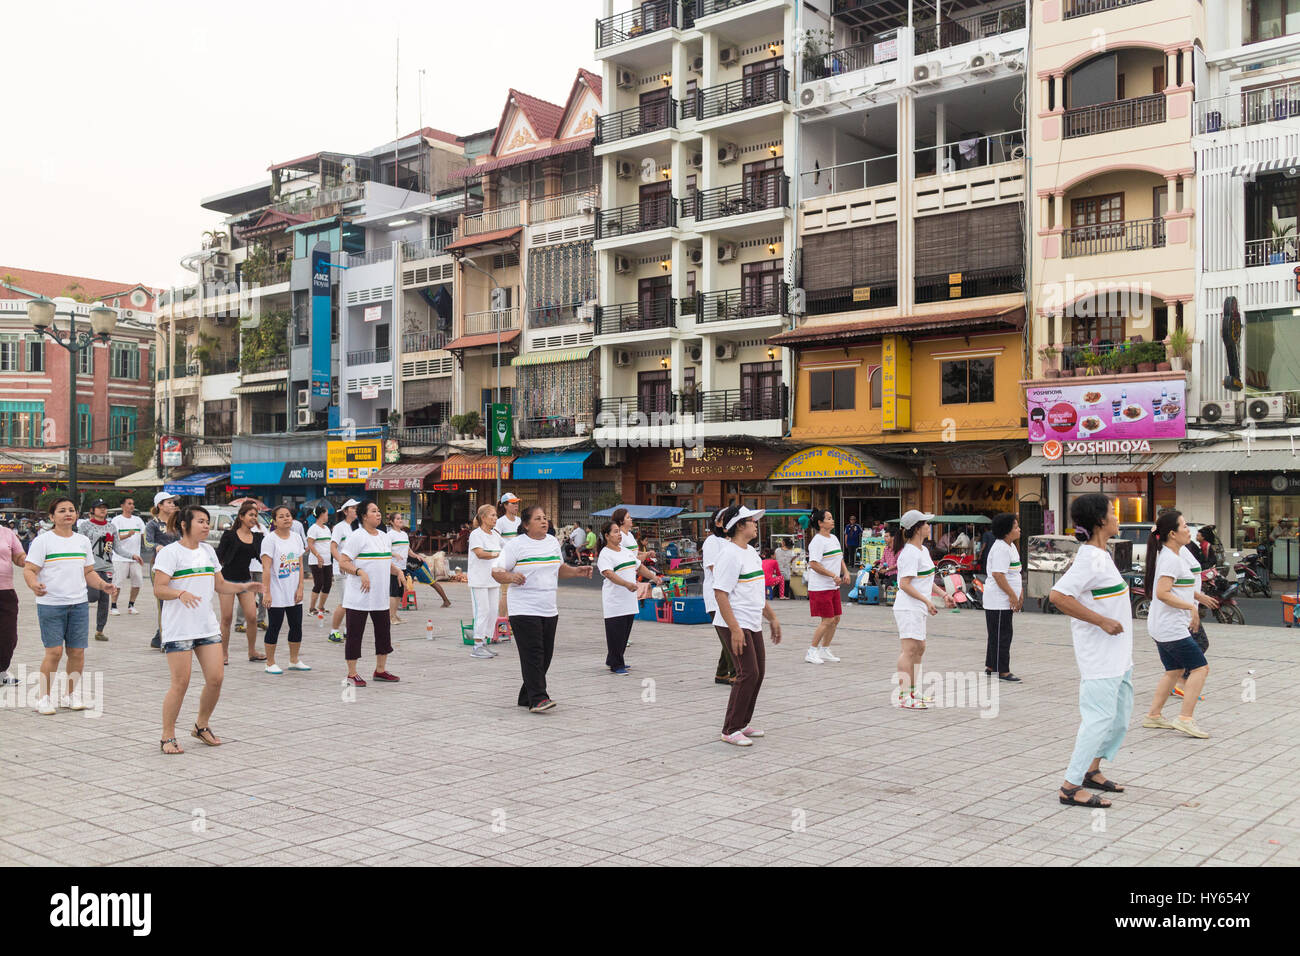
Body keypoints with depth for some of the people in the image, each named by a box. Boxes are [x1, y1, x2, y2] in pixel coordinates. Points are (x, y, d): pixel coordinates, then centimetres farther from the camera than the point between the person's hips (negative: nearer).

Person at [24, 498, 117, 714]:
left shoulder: (83, 541, 14)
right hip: (50, 605, -5)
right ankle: (45, 698, 6)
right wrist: (34, 585, -28)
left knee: (77, 652, 4)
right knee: (54, 651, -8)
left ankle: (70, 695, 18)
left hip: (79, 604, 5)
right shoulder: (43, 541, -2)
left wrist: (103, 585, 3)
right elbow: (29, 570, -7)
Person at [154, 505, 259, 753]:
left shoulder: (208, 551, 14)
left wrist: (243, 587, 5)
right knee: (180, 683, -5)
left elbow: (219, 585, 20)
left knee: (215, 678, 3)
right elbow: (159, 589, -15)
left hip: (207, 626, 6)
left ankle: (201, 726, 24)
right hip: (179, 628, -6)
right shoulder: (170, 552, -8)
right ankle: (167, 737, 10)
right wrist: (181, 594, -33)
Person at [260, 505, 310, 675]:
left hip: (294, 594, 6)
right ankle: (270, 663, 13)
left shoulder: (297, 537, 7)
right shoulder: (270, 539, -10)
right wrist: (266, 592, -19)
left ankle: (294, 660, 25)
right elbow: (266, 568, -14)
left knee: (296, 626, 11)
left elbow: (300, 565, 8)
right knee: (274, 627, 2)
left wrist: (300, 588, 0)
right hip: (276, 594, -6)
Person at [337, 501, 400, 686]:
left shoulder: (384, 536, 13)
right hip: (358, 597, -7)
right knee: (355, 634, 0)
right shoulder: (357, 536, -11)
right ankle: (352, 674, 8)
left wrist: (398, 572, 6)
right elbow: (343, 562, -15)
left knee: (384, 632, 11)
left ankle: (380, 670, 24)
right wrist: (360, 572, -28)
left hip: (380, 597, 8)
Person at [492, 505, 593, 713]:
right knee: (532, 655, -12)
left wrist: (577, 571, 10)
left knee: (545, 656, 8)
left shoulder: (553, 542, 12)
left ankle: (527, 696, 20)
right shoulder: (516, 545, -7)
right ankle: (537, 699, -10)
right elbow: (496, 571, -9)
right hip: (524, 610, -7)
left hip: (549, 610, 7)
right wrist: (510, 576, -28)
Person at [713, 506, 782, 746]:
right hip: (736, 625, -10)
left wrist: (772, 618, 23)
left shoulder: (751, 552, 15)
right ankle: (730, 730, -3)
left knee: (757, 672, 11)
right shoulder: (729, 554, -16)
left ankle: (742, 724, 23)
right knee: (748, 674, -12)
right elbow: (720, 593, -21)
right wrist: (735, 629, -24)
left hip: (753, 624, 10)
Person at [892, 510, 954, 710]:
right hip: (908, 609, -11)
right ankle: (903, 696, -10)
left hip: (918, 609, 11)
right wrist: (926, 600, -23)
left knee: (919, 648, 15)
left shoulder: (923, 551, 15)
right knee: (909, 649, -11)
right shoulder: (910, 553, -16)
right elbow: (904, 584, -22)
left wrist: (943, 594, 13)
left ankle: (913, 692, 23)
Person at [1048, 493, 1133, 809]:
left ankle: (1092, 770, 28)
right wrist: (1102, 621, -24)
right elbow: (1058, 595, -28)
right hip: (1099, 655, -10)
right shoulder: (1089, 559, -19)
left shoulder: (1102, 555, 12)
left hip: (1117, 655, 10)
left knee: (1121, 713, 17)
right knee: (1099, 717, -8)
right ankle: (1071, 787, -2)